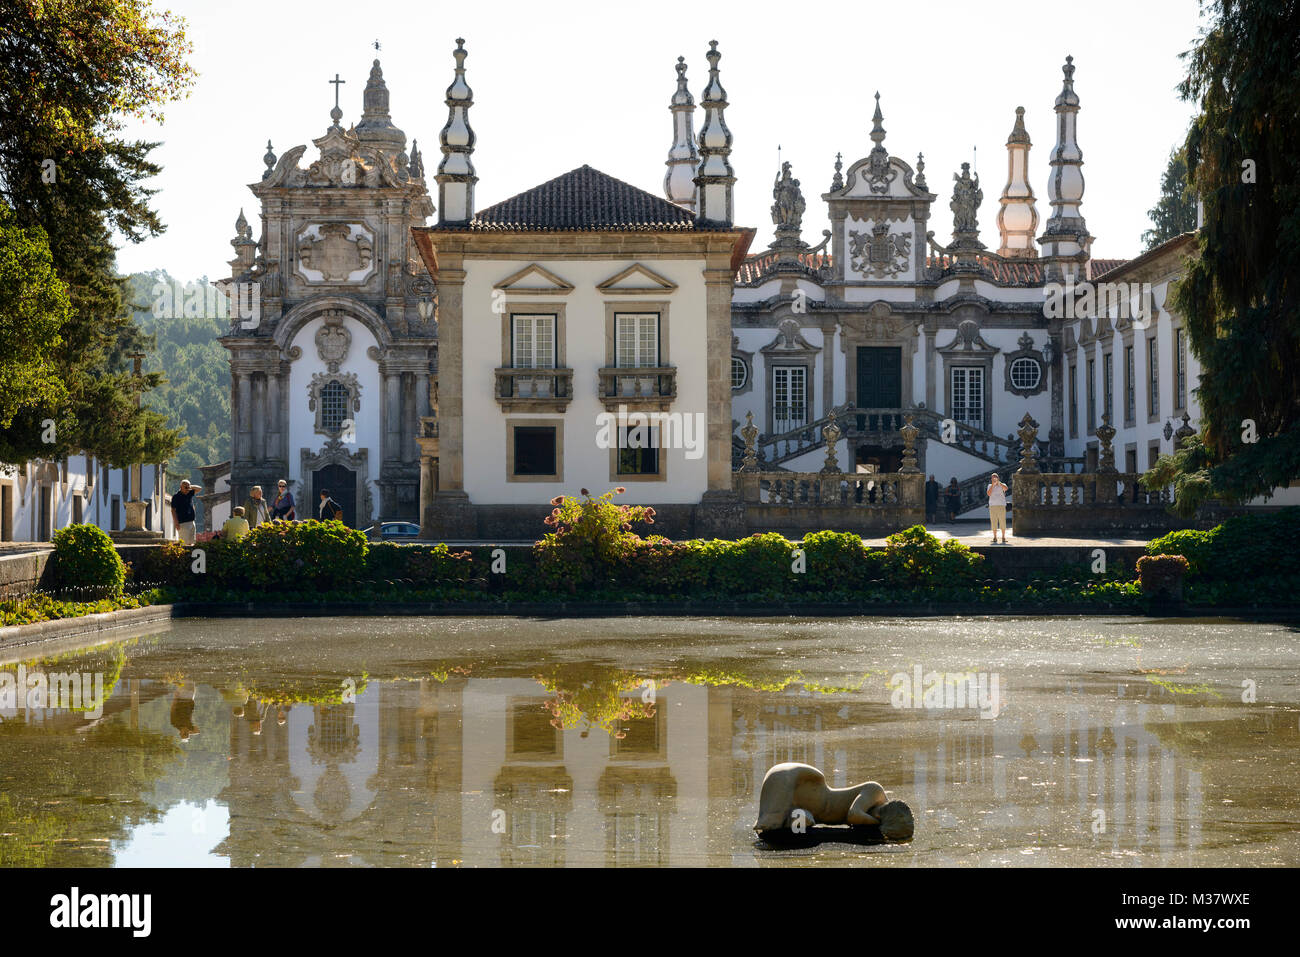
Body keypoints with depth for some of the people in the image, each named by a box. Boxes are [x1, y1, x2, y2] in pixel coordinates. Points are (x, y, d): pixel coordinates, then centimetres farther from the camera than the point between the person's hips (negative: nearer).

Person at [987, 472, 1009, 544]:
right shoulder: (990, 486, 12)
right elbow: (988, 494, -5)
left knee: (1002, 522, -3)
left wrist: (998, 482, -20)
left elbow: (1006, 488, -15)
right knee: (994, 522, 0)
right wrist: (993, 485, -7)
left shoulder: (1002, 485, 8)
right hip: (992, 506, 1)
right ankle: (995, 538, 5)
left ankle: (1003, 538, 3)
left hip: (1001, 505, -1)